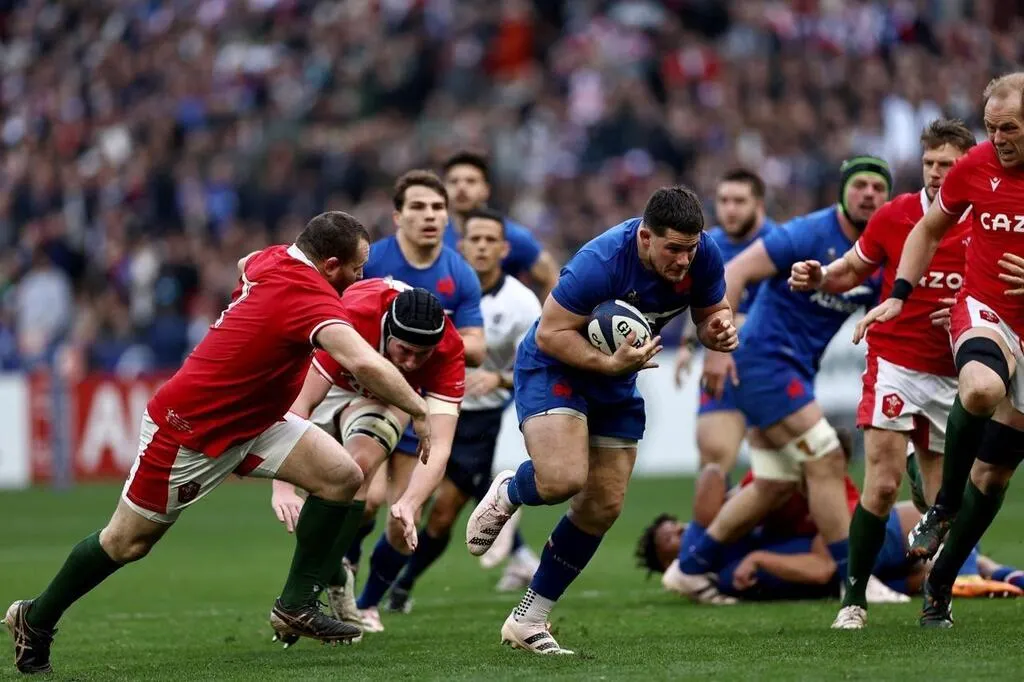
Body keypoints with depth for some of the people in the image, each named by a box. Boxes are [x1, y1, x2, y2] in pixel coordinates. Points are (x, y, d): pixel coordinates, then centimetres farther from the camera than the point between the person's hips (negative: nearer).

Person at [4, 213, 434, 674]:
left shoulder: (271, 260, -5)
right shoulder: (309, 297, -31)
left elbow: (245, 265, 22)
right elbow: (364, 364, -46)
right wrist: (417, 411, -35)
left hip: (250, 421, 9)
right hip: (188, 428, -9)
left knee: (342, 477, -7)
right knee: (127, 541, 7)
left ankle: (296, 606, 3)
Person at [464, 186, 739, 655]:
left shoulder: (702, 256, -16)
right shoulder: (600, 263, -33)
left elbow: (712, 310, 3)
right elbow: (550, 333, -26)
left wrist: (719, 329, -20)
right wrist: (609, 363, -37)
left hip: (617, 386, 6)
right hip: (552, 368, -6)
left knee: (603, 507, 4)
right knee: (564, 479, -29)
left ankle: (528, 620, 17)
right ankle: (507, 494, 10)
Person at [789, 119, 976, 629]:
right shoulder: (894, 215, -3)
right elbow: (853, 270, 11)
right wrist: (818, 278, -10)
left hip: (951, 373, 2)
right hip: (894, 362, -2)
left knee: (943, 499, 4)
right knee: (882, 484, -13)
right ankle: (854, 599, -5)